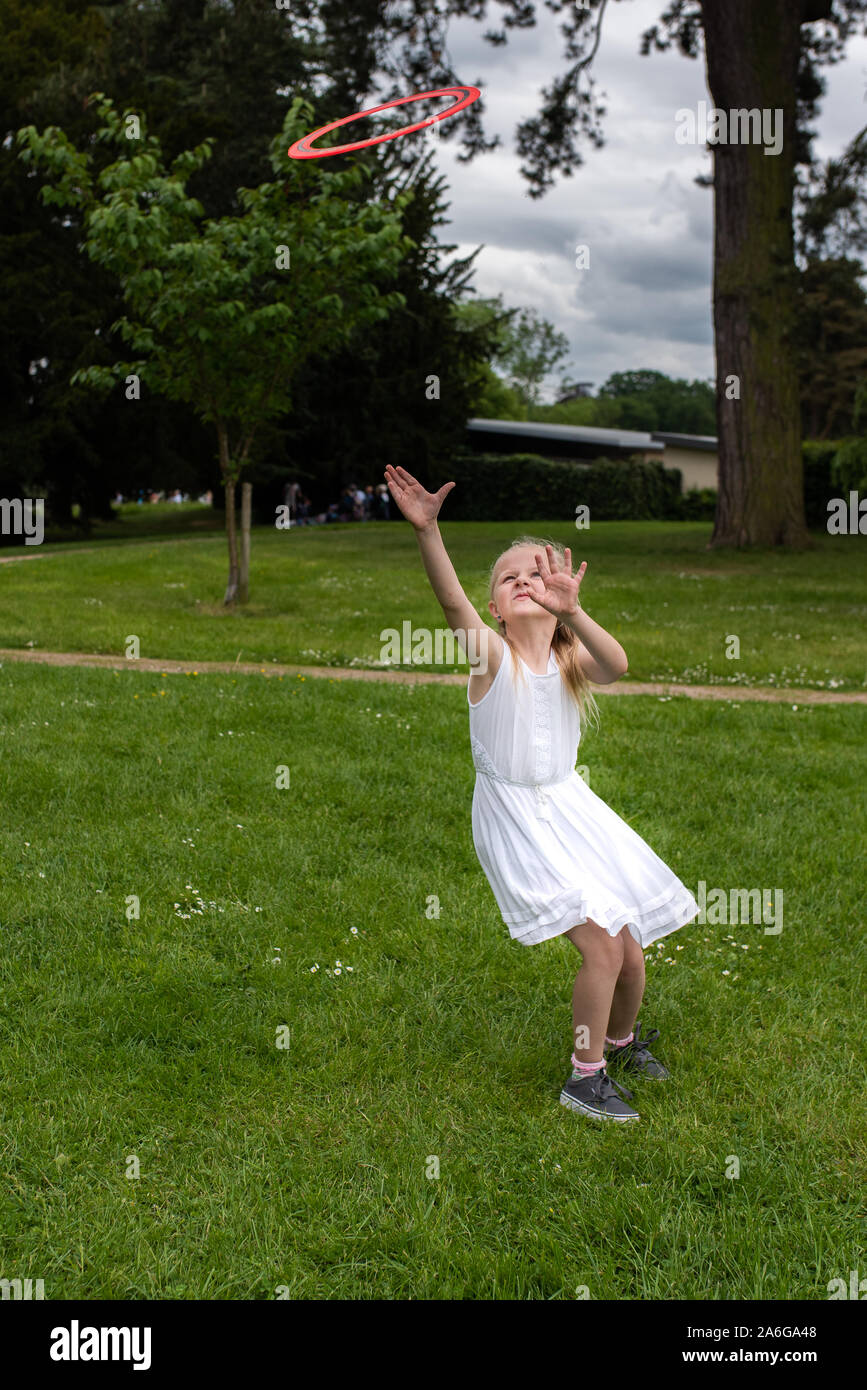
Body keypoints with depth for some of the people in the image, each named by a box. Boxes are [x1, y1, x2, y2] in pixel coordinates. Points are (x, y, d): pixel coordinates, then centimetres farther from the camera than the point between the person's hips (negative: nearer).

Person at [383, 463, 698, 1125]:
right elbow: (453, 600, -32)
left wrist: (572, 612, -47)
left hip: (570, 806, 4)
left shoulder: (571, 660, -4)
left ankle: (622, 1038, 41)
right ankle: (585, 1076, 6)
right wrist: (427, 530, -48)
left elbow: (616, 664, -29)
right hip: (516, 821, -4)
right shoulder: (491, 655, -12)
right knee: (602, 945, -14)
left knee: (631, 952, 9)